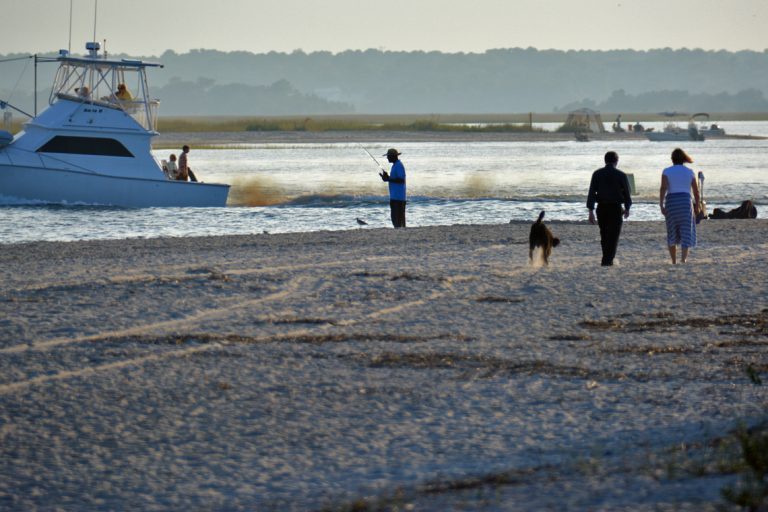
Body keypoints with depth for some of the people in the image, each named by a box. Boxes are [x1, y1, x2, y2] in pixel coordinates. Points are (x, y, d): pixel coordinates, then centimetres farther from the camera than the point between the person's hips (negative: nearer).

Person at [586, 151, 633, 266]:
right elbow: (627, 193, 2)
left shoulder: (597, 174, 1)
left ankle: (607, 259, 23)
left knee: (604, 235, 17)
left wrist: (591, 211, -4)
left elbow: (591, 193, -5)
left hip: (601, 209, 3)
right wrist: (627, 208, 18)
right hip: (615, 208, -3)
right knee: (613, 235, 2)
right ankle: (607, 260, -7)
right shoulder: (621, 175, -4)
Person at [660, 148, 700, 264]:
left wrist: (661, 206, -13)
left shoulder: (666, 171, 2)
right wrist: (697, 206, 22)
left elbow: (663, 188, -11)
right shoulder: (690, 172, 7)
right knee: (686, 234, -2)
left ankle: (674, 261, 20)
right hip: (685, 203, 0)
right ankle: (683, 259, -24)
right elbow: (696, 191, 9)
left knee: (672, 233, 17)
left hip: (671, 203, 0)